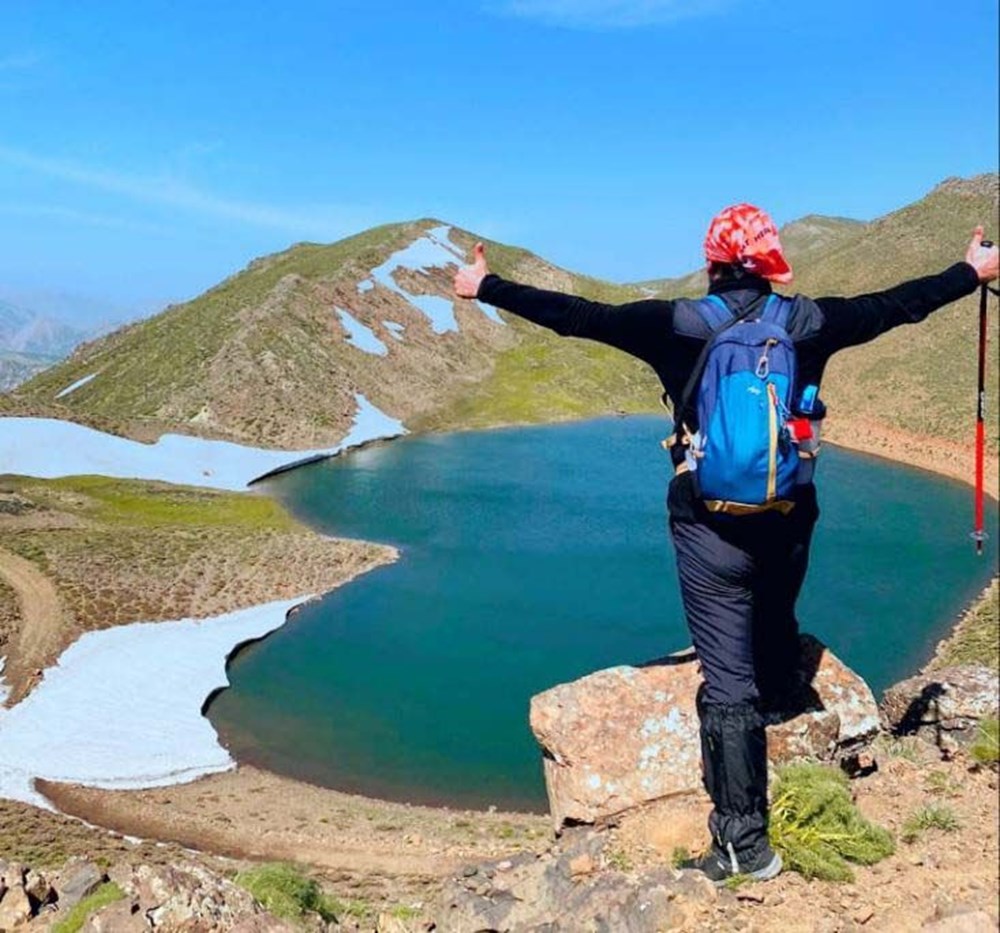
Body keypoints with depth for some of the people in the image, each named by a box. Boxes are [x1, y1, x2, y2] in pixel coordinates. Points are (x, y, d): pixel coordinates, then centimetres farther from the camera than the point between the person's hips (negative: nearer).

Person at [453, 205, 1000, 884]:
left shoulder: (677, 325, -7)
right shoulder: (808, 321, 1)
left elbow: (576, 315, -4)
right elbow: (897, 305, 14)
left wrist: (487, 287, 6)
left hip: (710, 526, -2)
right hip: (790, 521, 3)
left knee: (726, 679, 0)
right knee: (776, 630, 29)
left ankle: (743, 841, 4)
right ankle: (774, 704, 55)